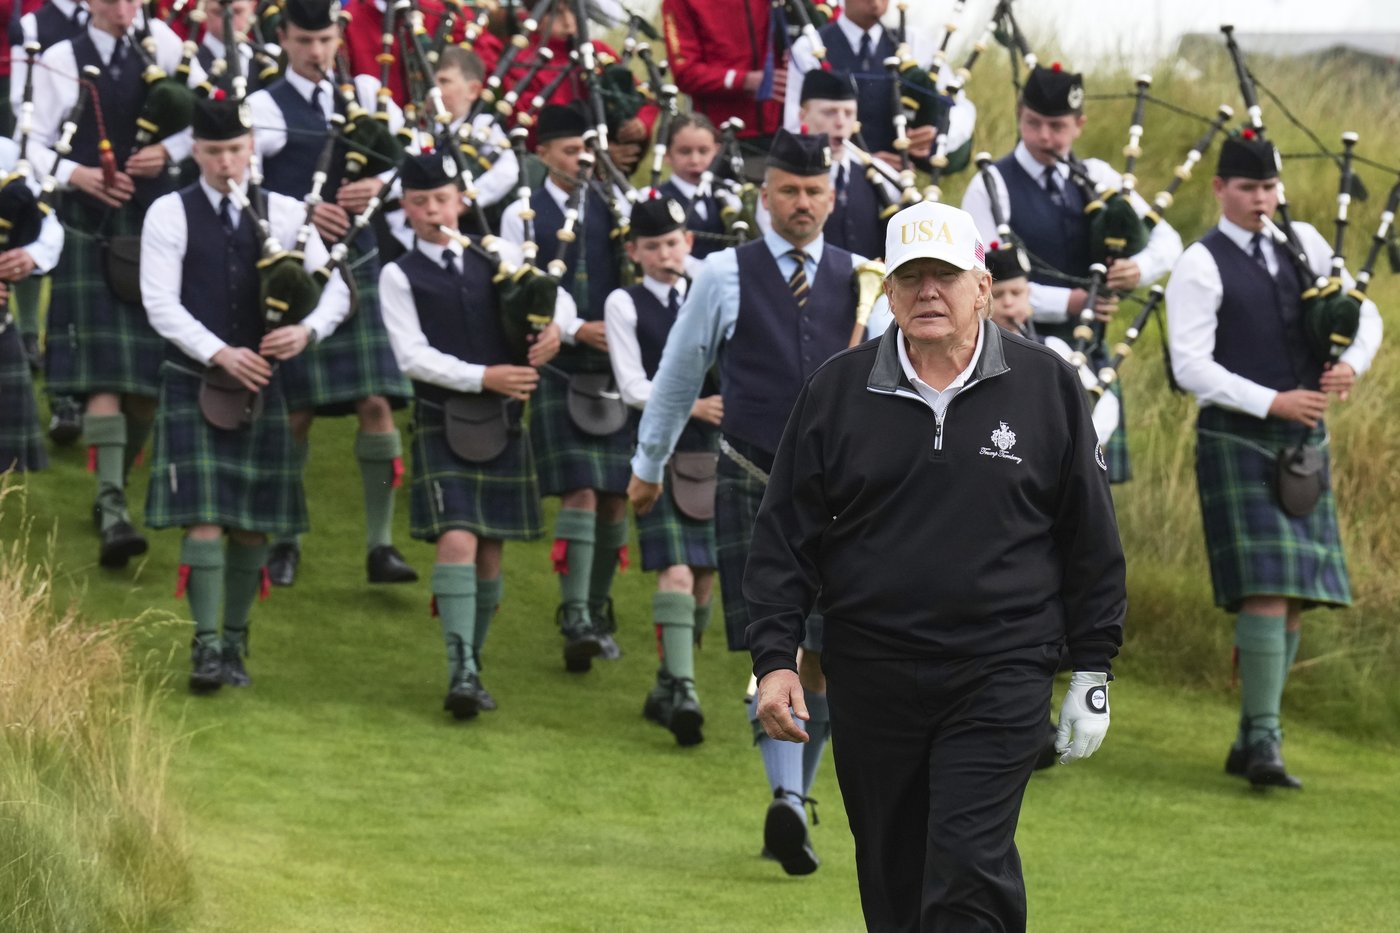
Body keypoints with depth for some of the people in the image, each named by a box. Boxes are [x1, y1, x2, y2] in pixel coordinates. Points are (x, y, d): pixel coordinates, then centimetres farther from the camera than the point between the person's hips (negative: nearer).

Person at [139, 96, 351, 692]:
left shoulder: (284, 214, 5)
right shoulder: (170, 215, -2)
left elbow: (334, 289, 4)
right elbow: (160, 303, -8)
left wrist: (308, 331, -18)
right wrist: (219, 353, -21)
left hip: (261, 386, 3)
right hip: (194, 388, -3)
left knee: (253, 524, 6)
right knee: (204, 516, -11)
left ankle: (234, 644, 18)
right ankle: (206, 645, -11)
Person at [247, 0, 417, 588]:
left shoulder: (365, 95, 10)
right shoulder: (265, 107, -1)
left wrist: (381, 186, -8)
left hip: (357, 268, 2)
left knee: (376, 402, -5)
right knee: (295, 410, 0)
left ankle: (381, 545, -2)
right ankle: (285, 540, 15)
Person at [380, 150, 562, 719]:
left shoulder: (495, 260, 9)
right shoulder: (399, 277, -2)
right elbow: (413, 356, -10)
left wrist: (554, 329, -4)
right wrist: (482, 376, -19)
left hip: (502, 423, 4)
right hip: (441, 425, -4)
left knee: (491, 553, 7)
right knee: (457, 541, -18)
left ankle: (472, 664, 20)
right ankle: (461, 671, -20)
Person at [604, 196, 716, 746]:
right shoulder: (625, 305, 1)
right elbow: (633, 386, -6)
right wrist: (691, 406, -18)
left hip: (710, 451, 4)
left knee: (705, 576, 5)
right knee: (675, 571, -16)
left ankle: (668, 685, 19)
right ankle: (683, 692, -22)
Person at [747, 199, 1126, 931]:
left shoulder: (1045, 388, 3)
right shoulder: (837, 391, 5)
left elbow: (1091, 541, 8)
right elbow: (785, 536, 7)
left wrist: (1092, 674, 6)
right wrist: (774, 658, -2)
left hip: (1000, 678, -2)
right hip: (870, 677, 3)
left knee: (969, 872, -13)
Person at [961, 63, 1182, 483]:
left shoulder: (1096, 178, 9)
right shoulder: (992, 187, -7)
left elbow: (1166, 240, 8)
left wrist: (1138, 269, -15)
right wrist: (1068, 302, -23)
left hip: (1086, 355, 5)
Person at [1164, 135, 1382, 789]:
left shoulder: (1302, 242, 10)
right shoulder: (1201, 267, -7)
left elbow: (1363, 313, 16)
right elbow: (1190, 365, -15)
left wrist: (1352, 364, -5)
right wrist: (1273, 402, -22)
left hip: (1304, 441, 6)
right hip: (1236, 440, -6)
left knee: (1296, 599, 5)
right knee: (1265, 588, -17)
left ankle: (1251, 743, 13)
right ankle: (1264, 741, -17)